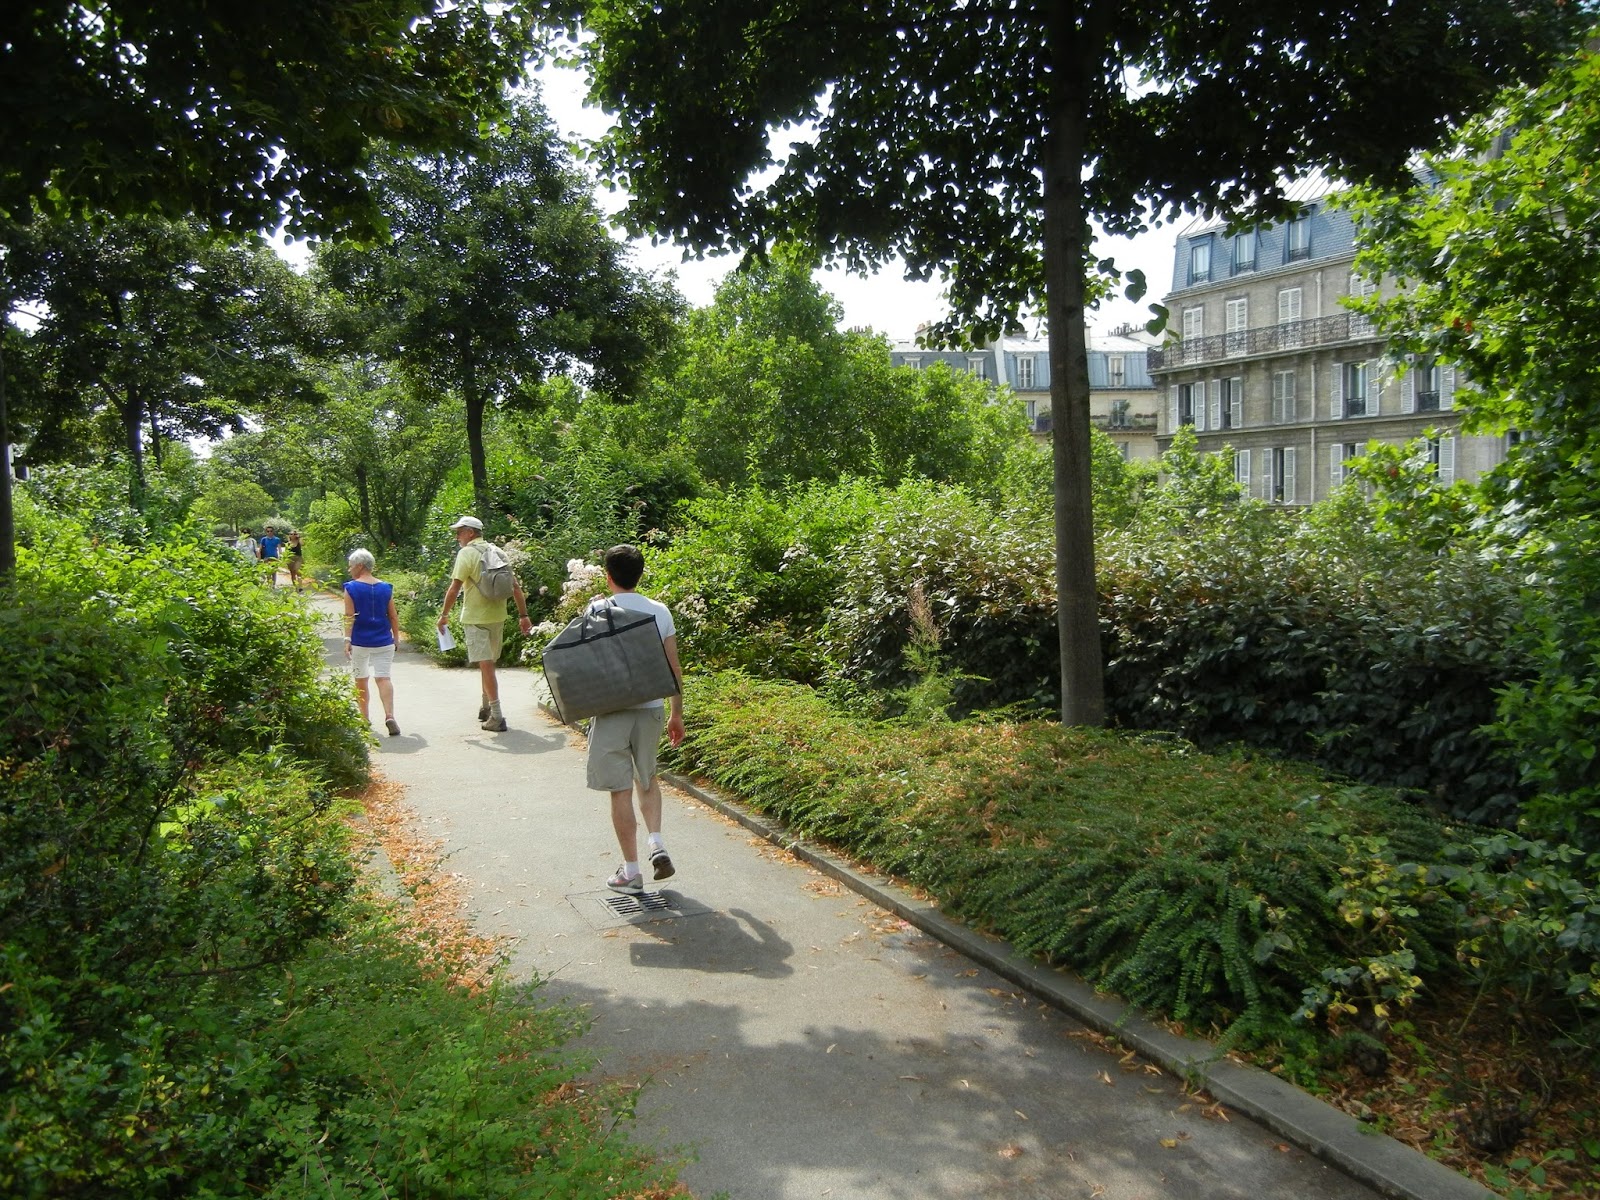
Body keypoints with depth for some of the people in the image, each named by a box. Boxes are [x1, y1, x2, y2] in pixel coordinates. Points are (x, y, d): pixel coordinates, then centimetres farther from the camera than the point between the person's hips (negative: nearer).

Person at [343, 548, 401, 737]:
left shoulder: (351, 588, -5)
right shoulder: (385, 588, 4)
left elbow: (349, 616, -11)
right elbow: (393, 616, 6)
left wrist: (347, 639, -11)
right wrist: (396, 637, 16)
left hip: (359, 641, -1)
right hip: (383, 641, 2)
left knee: (360, 681, 13)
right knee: (384, 678, -4)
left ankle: (364, 719, 21)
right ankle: (389, 716, -21)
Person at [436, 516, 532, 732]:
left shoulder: (467, 553, -9)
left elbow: (455, 587, -14)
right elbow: (516, 587, 9)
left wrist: (444, 614, -4)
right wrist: (523, 615, 12)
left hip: (476, 618, -7)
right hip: (498, 616, 7)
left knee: (485, 664, -7)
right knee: (488, 663, 20)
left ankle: (496, 717, -11)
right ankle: (485, 707, 32)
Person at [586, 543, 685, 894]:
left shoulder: (599, 611, -7)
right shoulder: (660, 611, 3)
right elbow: (674, 667, 5)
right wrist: (677, 713, 13)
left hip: (612, 710, -3)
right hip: (651, 709, 4)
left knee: (621, 790, 4)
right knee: (647, 778, 24)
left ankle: (630, 871, 11)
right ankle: (656, 843, 7)